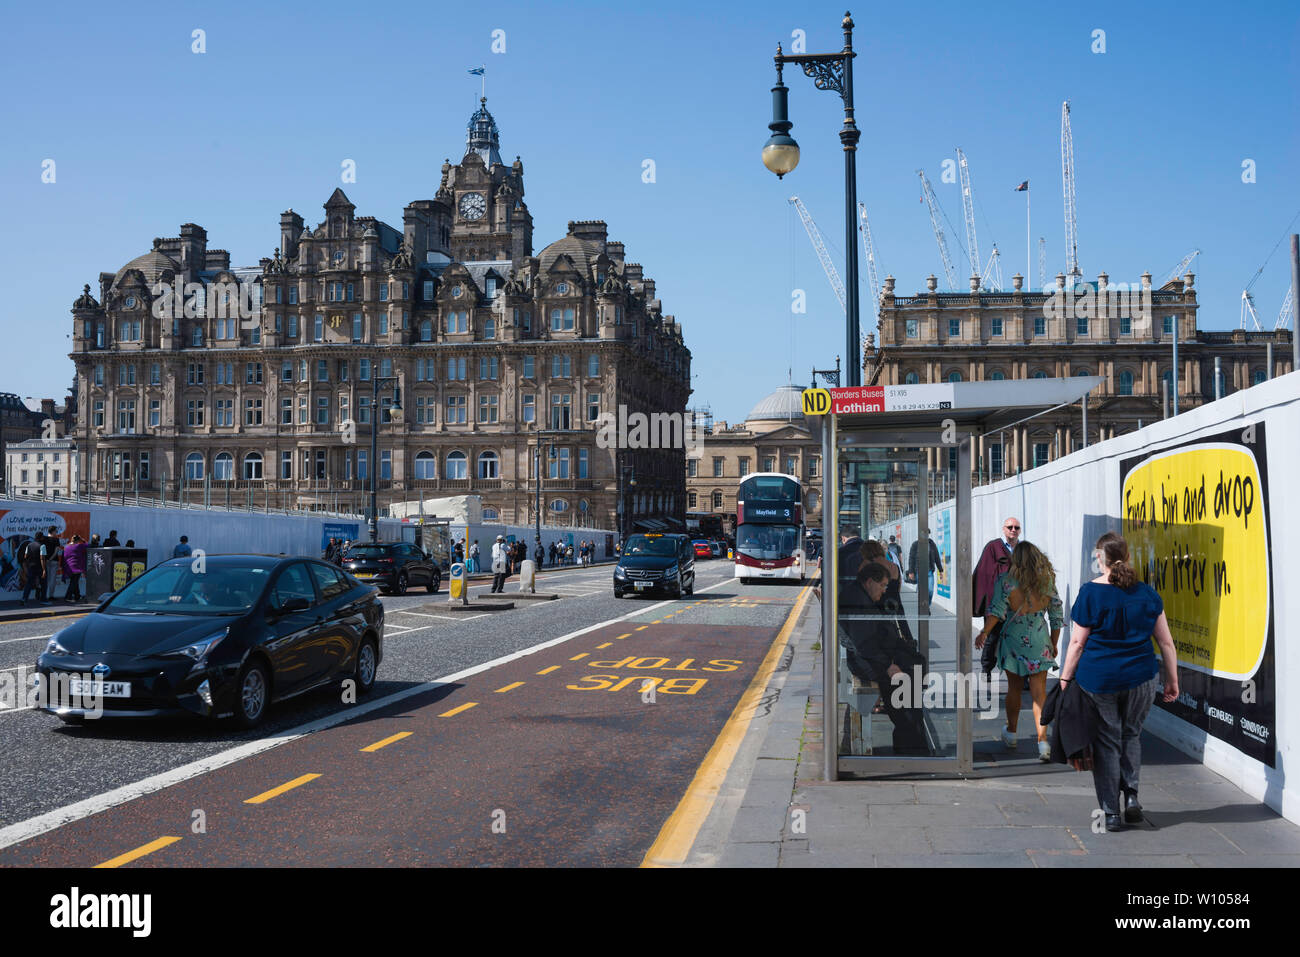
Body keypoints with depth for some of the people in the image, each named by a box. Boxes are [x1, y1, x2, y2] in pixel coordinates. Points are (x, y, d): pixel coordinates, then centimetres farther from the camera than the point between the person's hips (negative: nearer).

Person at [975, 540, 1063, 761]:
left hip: (1013, 641, -1)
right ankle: (1043, 740, -8)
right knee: (1039, 692, 2)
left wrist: (984, 632, -22)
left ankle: (1011, 734, 30)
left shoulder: (1006, 581, -8)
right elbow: (1056, 616, 6)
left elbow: (997, 610, -19)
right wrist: (1054, 645, 16)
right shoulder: (1047, 581, 0)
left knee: (1014, 689, 15)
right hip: (1039, 643, 1)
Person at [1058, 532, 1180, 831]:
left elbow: (1078, 642, -7)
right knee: (1131, 734, 22)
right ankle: (1131, 795, 10)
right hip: (1140, 678, 3)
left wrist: (1065, 678, 1)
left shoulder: (1091, 592, -7)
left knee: (1106, 742, 7)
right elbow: (1166, 642, 6)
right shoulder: (1147, 593, 3)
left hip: (1098, 678, -2)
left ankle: (1111, 812, 9)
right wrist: (1172, 681, 14)